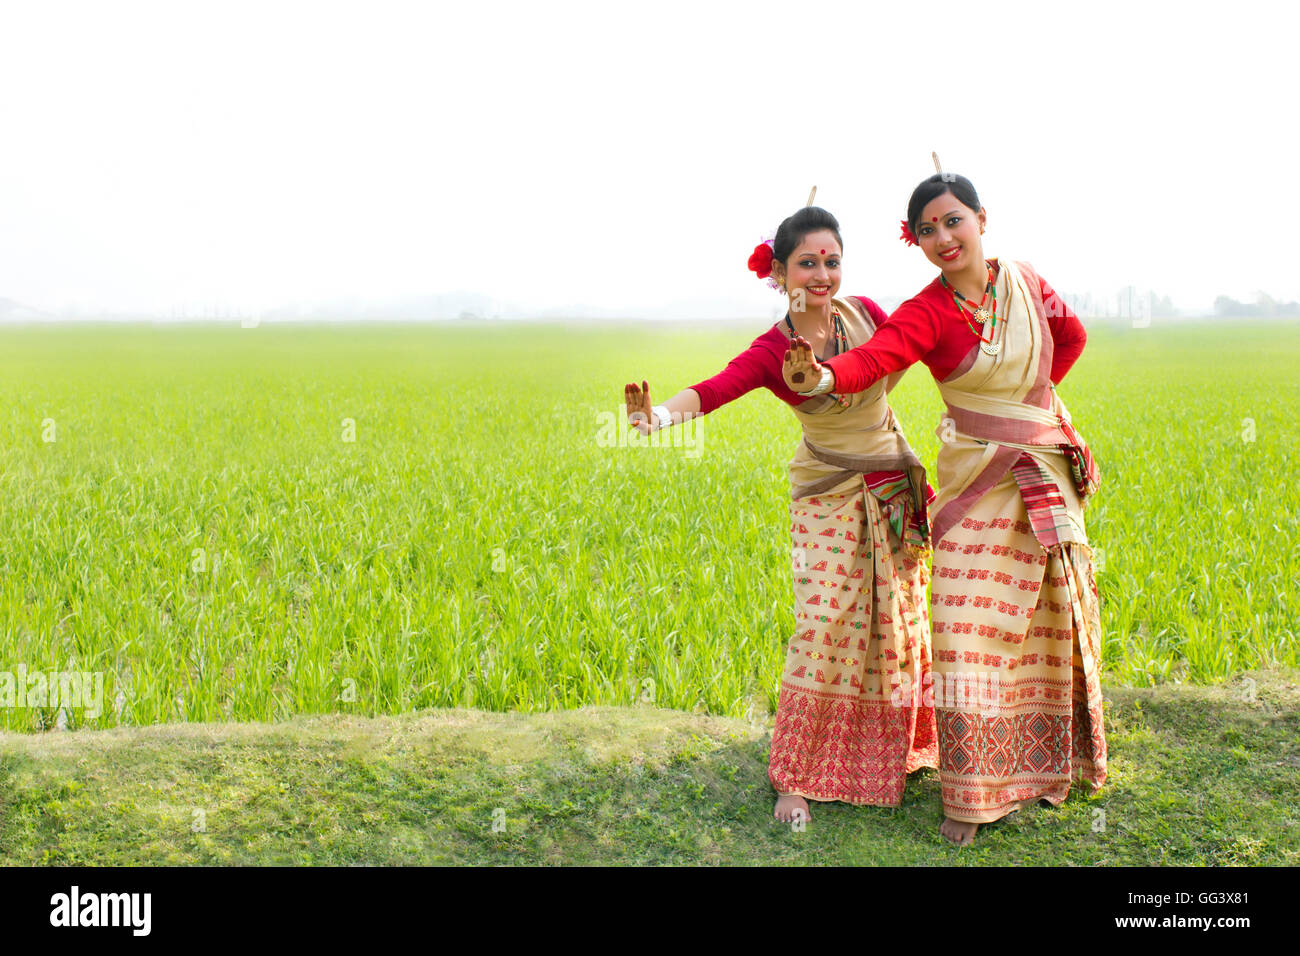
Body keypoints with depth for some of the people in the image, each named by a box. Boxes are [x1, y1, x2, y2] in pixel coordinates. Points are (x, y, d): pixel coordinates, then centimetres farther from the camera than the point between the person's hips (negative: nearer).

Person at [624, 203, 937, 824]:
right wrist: (661, 414, -53)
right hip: (829, 501, -4)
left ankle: (887, 750, 33)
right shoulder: (773, 350, -16)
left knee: (893, 622, 13)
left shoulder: (865, 313, -5)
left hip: (895, 490, 4)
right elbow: (717, 388, -36)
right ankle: (797, 776, 1)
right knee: (824, 626, -11)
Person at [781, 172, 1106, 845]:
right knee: (972, 629, -9)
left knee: (1050, 620, 13)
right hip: (978, 481, -4)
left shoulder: (1025, 282, 1)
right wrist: (823, 377, -53)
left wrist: (1031, 394, 12)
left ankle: (1047, 761, 32)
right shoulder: (926, 314, -12)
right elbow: (877, 355, -33)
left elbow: (1071, 337, 21)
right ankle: (973, 794, 2)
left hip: (1049, 473, 4)